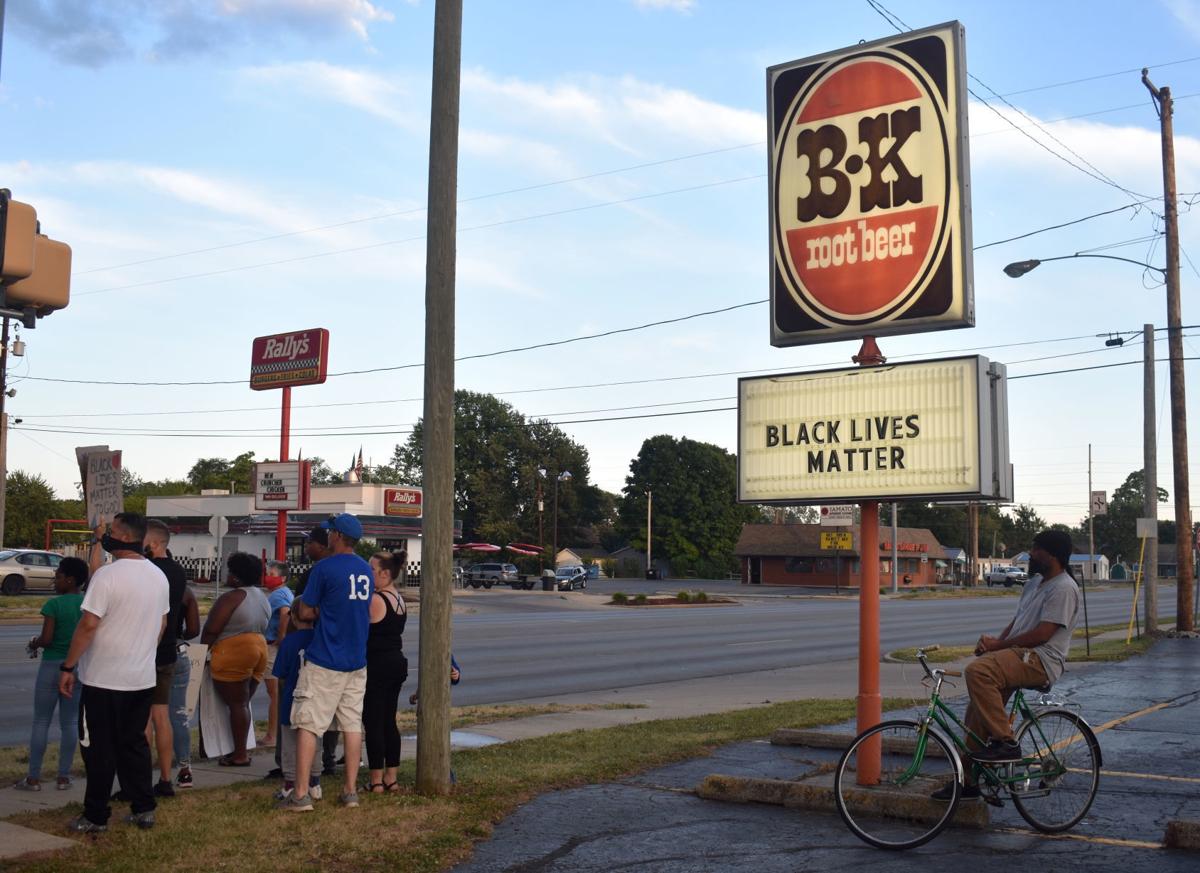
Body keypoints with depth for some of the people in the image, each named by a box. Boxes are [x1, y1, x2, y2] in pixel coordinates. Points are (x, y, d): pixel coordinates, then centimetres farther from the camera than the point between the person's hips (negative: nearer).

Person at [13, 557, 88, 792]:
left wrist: (34, 644, 4)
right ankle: (64, 776, 11)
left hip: (52, 666, -4)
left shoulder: (54, 604, -13)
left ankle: (33, 777, 8)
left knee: (41, 722, 5)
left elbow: (46, 639, -16)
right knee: (70, 722, 9)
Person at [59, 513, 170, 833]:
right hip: (143, 678, 7)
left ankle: (95, 817, 10)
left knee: (99, 748, 4)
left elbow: (88, 625, -19)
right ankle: (143, 809, 18)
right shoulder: (158, 576, 6)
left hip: (104, 679, -7)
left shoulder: (108, 575, -17)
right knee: (134, 743, 16)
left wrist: (68, 666, -11)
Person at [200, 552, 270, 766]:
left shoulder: (232, 597, -13)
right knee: (243, 703, 13)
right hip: (259, 650, 9)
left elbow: (211, 630, -14)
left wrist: (203, 652, -3)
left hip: (233, 654, -9)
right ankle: (242, 750, 15)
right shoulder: (262, 596, 14)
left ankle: (240, 755, -3)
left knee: (236, 704, -4)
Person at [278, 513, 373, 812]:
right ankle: (351, 791, 13)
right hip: (357, 661, 6)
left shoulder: (324, 568, -12)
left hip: (324, 661, -6)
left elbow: (305, 612, -9)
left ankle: (301, 795, -2)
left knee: (307, 725, -1)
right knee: (353, 724, 10)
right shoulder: (366, 570, 10)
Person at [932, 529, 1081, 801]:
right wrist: (995, 642, 5)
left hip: (1041, 659, -9)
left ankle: (1005, 742, -23)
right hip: (1020, 656, 9)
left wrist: (998, 645, -14)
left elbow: (1042, 634, -18)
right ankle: (968, 780, 15)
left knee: (978, 670, -32)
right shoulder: (1036, 582, 21)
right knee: (977, 710, 4)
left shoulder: (1063, 588, -10)